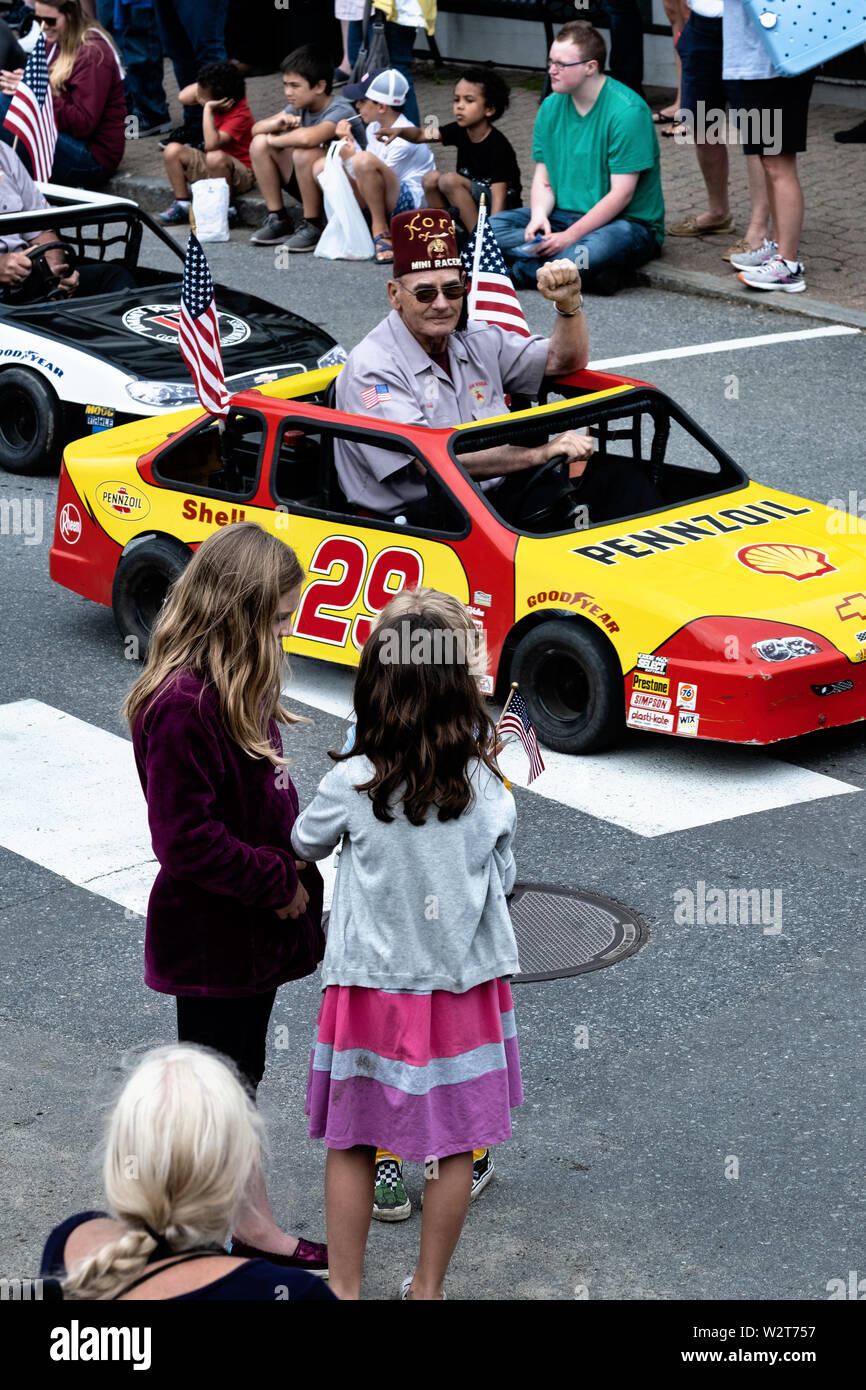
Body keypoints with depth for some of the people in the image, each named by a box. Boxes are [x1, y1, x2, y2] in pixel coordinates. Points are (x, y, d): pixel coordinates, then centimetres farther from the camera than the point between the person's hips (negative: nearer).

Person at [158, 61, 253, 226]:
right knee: (172, 151, -6)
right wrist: (202, 84, -9)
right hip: (210, 168, 8)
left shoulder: (239, 116, -27)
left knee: (215, 157, -41)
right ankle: (182, 205, -4)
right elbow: (184, 98, 4)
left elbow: (211, 144, -37)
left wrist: (207, 109, -36)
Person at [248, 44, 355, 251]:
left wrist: (276, 140, -21)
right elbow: (256, 129, 5)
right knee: (259, 143, -2)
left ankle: (313, 227, -16)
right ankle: (278, 220, 1)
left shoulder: (340, 111, -22)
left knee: (304, 153, -35)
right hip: (311, 185, 8)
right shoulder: (300, 107, 4)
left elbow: (307, 137, -42)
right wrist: (278, 123, -18)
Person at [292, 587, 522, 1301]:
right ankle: (427, 1288, 25)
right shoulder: (489, 787, -11)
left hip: (371, 987, -1)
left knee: (351, 1144, 12)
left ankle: (345, 1290, 20)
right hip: (464, 984, 2)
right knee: (454, 1145, 14)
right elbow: (503, 880, 3)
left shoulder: (351, 785, -16)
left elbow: (306, 844, 4)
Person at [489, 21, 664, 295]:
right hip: (564, 215, 7)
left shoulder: (628, 111, -17)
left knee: (594, 250, -42)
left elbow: (621, 194, -19)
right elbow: (543, 180, 8)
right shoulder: (552, 106, 6)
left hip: (629, 222, -7)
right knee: (491, 228, -14)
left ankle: (523, 272, -18)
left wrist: (570, 236, -24)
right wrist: (539, 216, -15)